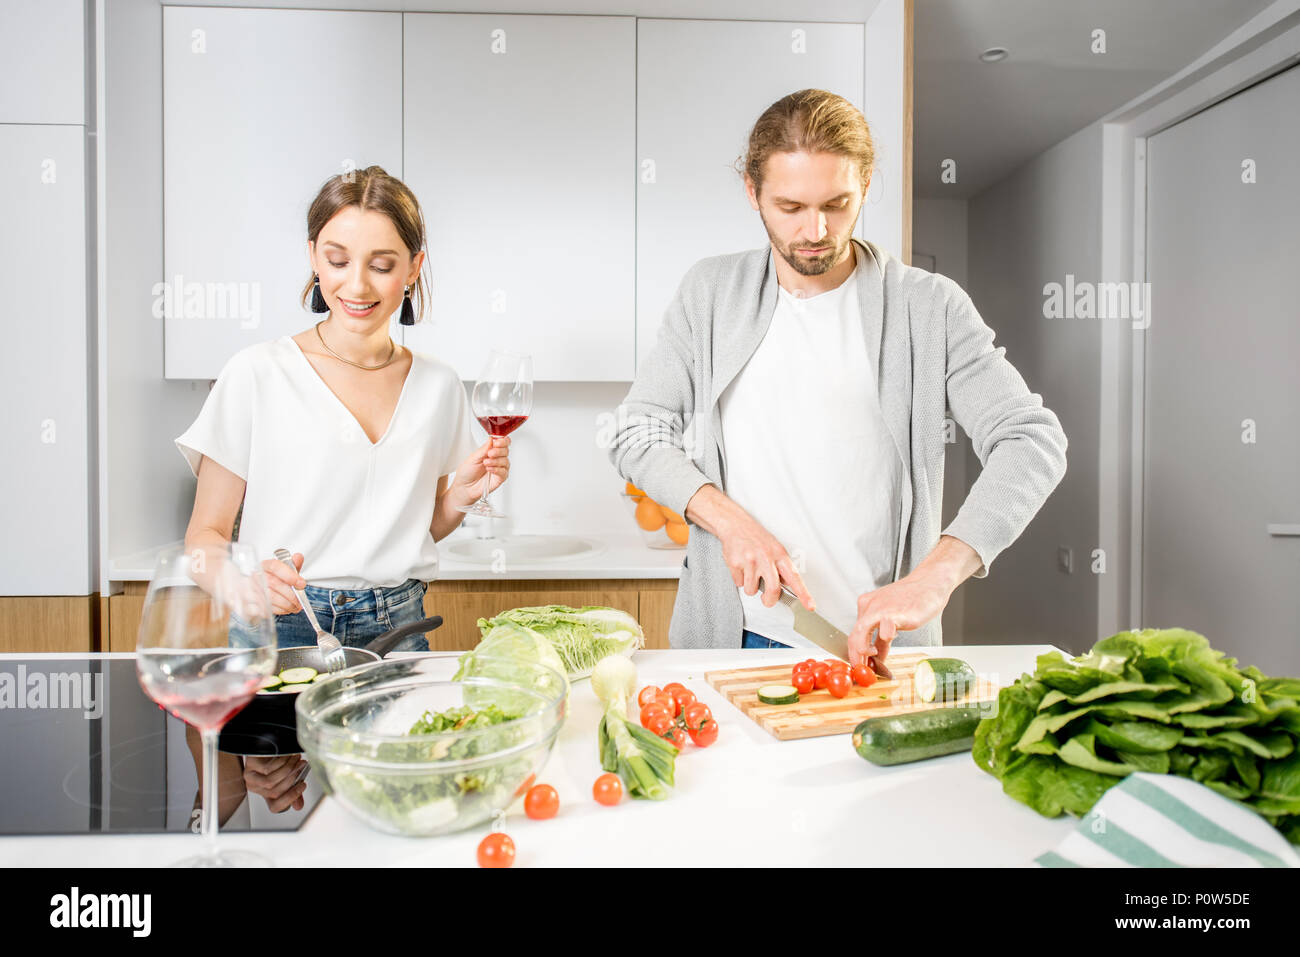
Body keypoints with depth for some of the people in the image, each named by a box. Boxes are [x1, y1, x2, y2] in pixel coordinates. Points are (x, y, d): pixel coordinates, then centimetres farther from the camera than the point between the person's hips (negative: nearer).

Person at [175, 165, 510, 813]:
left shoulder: (438, 386, 6)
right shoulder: (259, 374, -6)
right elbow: (205, 535, -2)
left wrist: (461, 494, -3)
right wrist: (249, 577, -23)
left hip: (397, 632, 3)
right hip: (279, 633, -2)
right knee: (267, 799, -9)